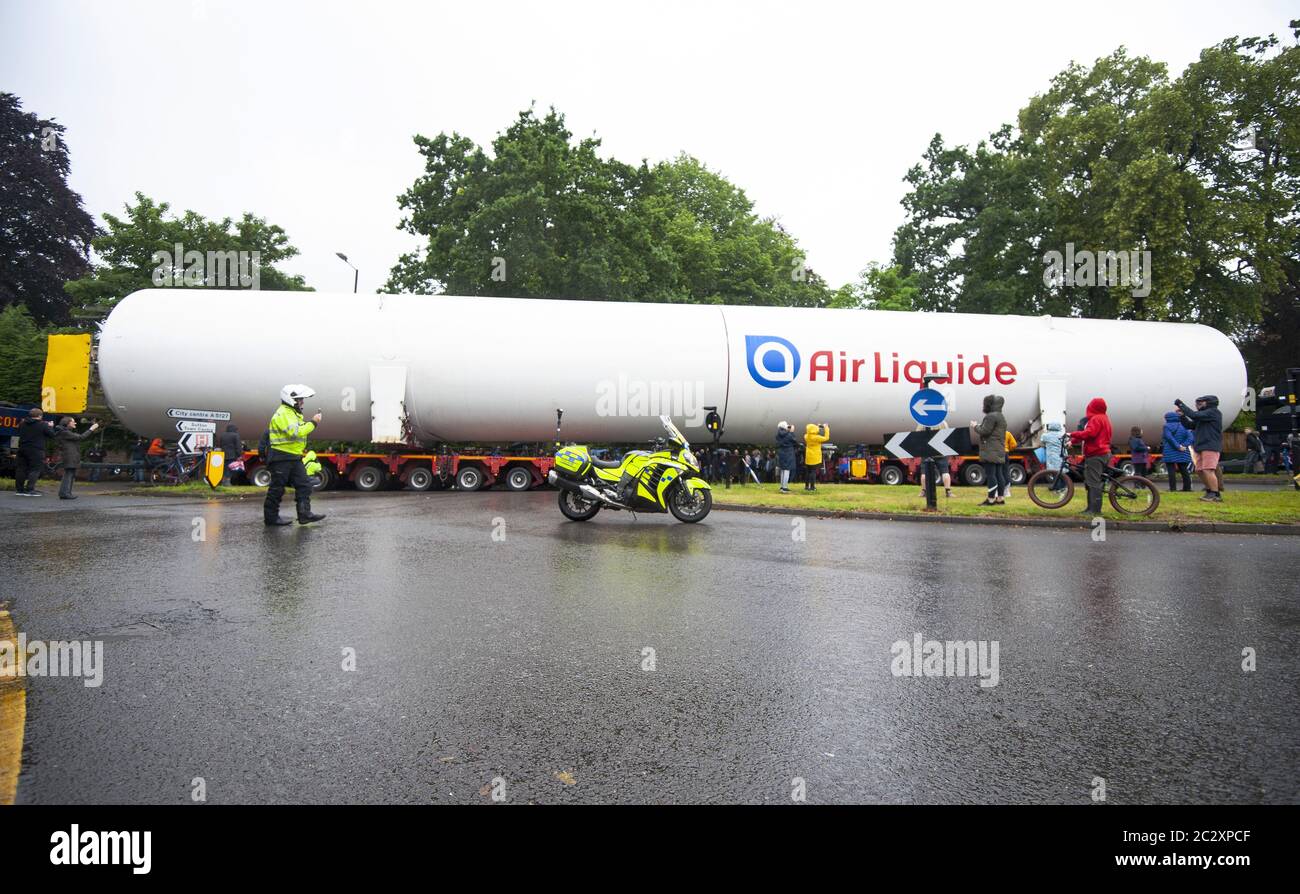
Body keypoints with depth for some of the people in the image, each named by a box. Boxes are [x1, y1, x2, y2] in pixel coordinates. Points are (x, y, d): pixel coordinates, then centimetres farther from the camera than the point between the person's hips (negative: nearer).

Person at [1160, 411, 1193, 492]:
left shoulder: (1167, 426, -4)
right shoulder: (1183, 426, 12)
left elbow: (1170, 438, -19)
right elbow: (1190, 437, -1)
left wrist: (1178, 447, -19)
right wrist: (1183, 445, -10)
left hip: (1170, 453, -5)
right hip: (1182, 454, 5)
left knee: (1171, 471, -5)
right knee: (1184, 470, 10)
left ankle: (1173, 488, -8)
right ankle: (1187, 487, 11)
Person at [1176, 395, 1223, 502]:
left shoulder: (1213, 412, -6)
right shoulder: (1202, 415, 22)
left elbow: (1194, 415, -19)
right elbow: (1189, 425, 20)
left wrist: (1181, 405, -12)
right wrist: (1182, 415, 4)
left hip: (1210, 447, -10)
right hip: (1201, 447, 10)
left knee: (1208, 470, -15)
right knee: (1200, 470, 12)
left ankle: (1216, 495, -14)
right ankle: (1209, 491, 22)